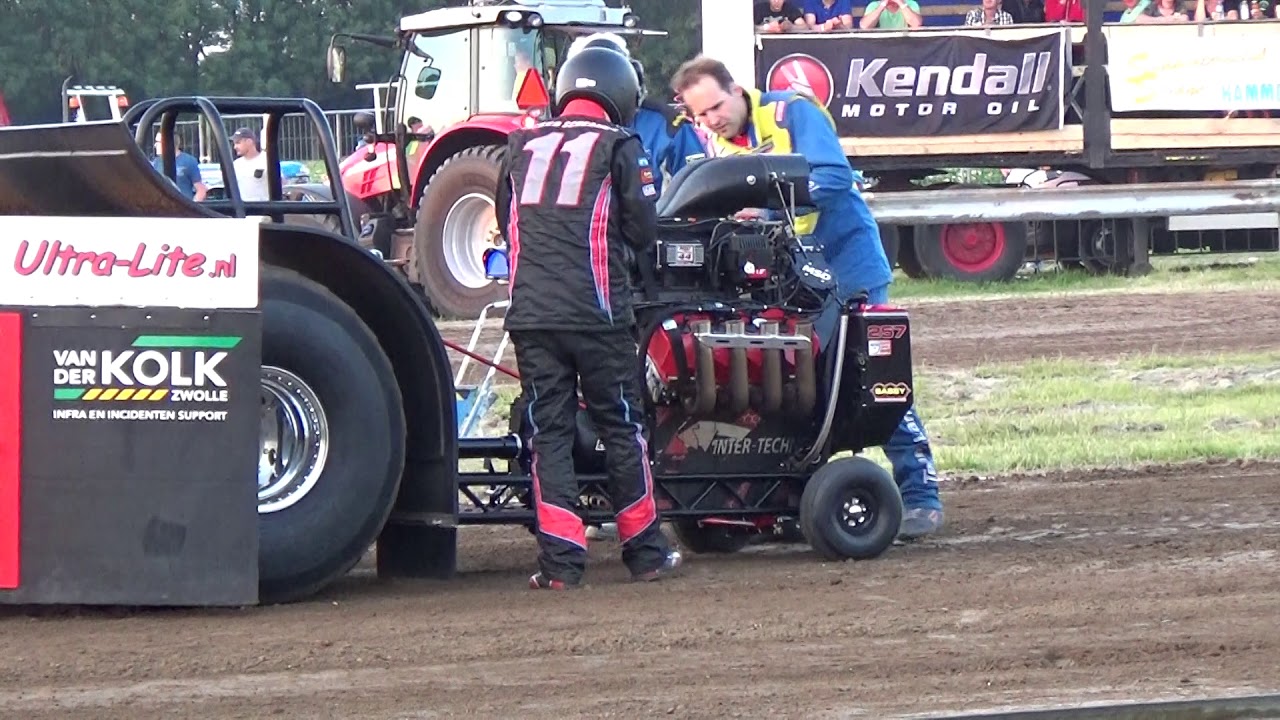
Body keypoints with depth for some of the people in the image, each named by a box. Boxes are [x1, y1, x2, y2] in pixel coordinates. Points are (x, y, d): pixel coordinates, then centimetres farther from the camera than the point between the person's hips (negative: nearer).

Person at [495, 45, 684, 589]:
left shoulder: (522, 146, 12)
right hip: (598, 313, -3)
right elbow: (643, 230, -2)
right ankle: (645, 553, 15)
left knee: (549, 431, 4)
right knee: (621, 428, 8)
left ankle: (560, 560, -2)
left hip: (530, 314, 3)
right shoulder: (619, 146, -1)